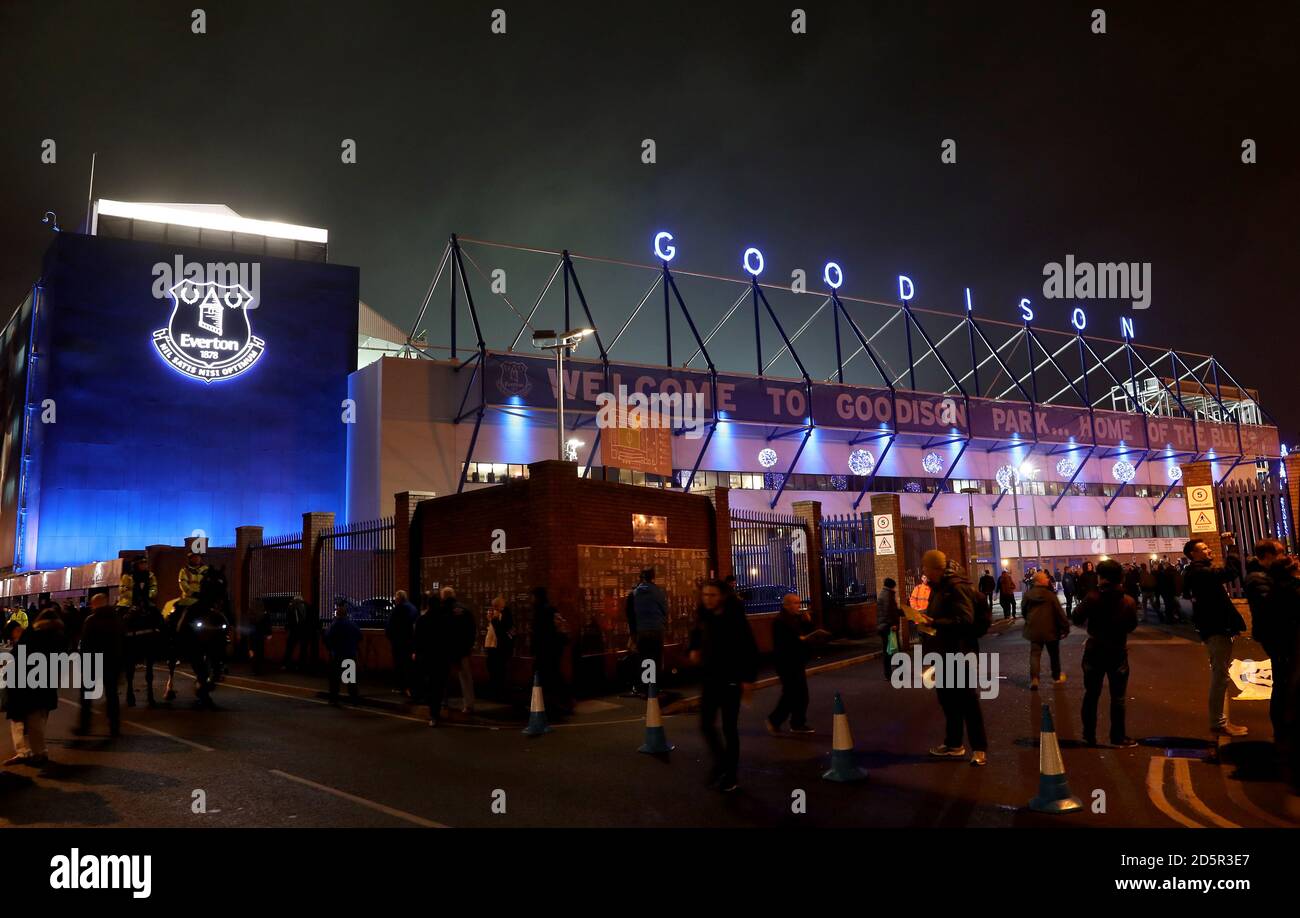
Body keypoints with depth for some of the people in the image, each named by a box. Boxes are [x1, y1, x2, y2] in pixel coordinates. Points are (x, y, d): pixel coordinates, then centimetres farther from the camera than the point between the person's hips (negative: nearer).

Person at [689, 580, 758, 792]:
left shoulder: (735, 618, -14)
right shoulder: (703, 617, 1)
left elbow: (750, 650, -13)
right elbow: (696, 633, 23)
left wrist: (748, 678, -17)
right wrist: (693, 649, 4)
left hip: (731, 680, -5)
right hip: (709, 679, 5)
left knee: (729, 728, 3)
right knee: (706, 725, 3)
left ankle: (730, 774, 16)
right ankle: (720, 761, 29)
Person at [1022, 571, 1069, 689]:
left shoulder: (1028, 595, -2)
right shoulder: (1050, 595, -13)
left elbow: (1023, 610, 10)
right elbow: (1059, 612, -12)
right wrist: (1066, 626, -4)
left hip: (1034, 629, 2)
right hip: (1050, 629, -2)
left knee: (1035, 654, 2)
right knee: (1054, 654, 17)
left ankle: (1034, 679, -12)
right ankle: (1056, 676, 31)